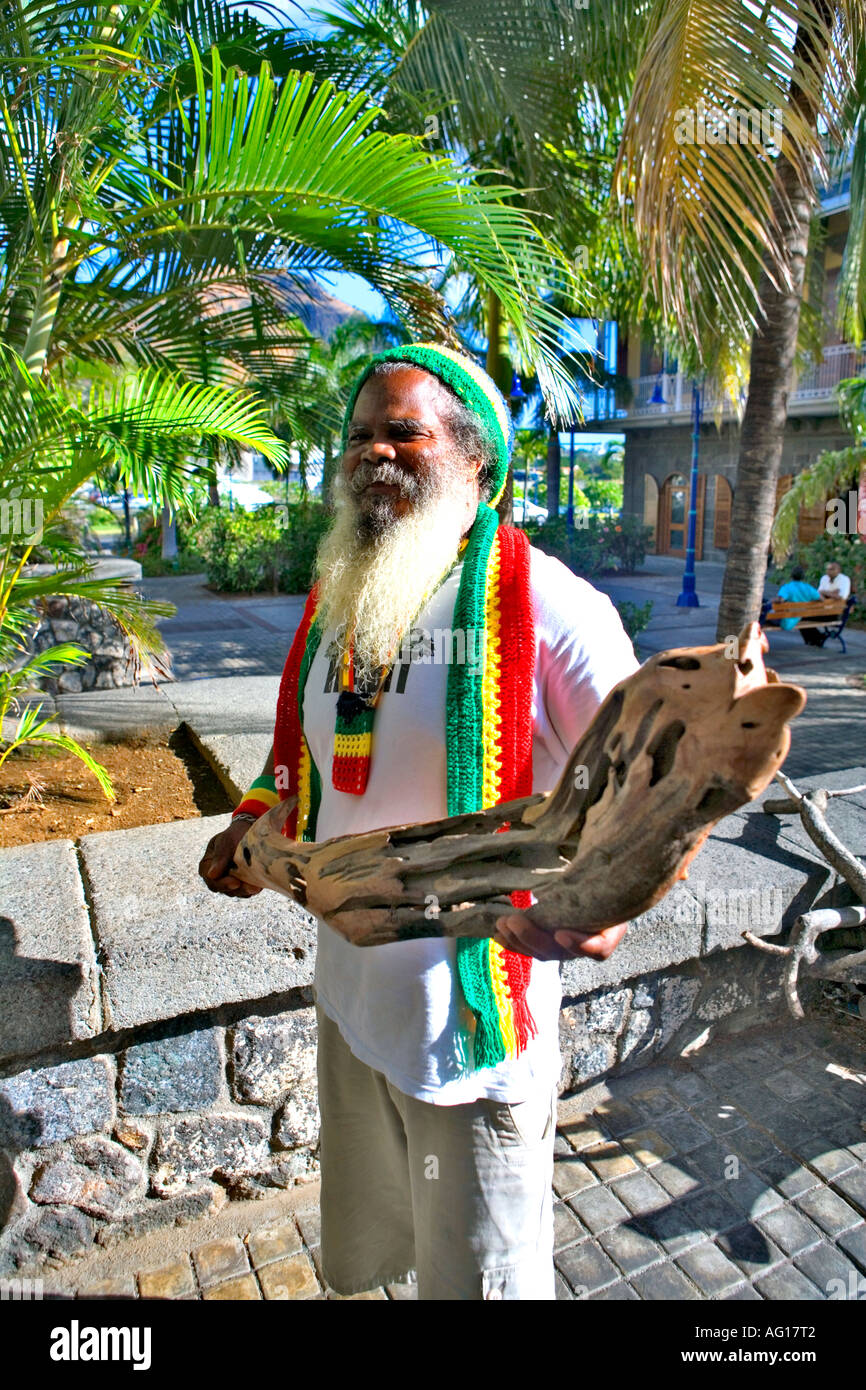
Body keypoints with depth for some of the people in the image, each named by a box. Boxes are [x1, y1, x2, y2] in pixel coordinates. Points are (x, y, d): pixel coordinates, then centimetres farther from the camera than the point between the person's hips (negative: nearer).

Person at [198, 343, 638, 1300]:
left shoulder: (546, 604, -18)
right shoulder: (332, 601, 5)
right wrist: (256, 826, 3)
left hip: (474, 1016, -6)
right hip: (348, 997, 7)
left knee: (477, 1274, 18)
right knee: (358, 1258, 29)